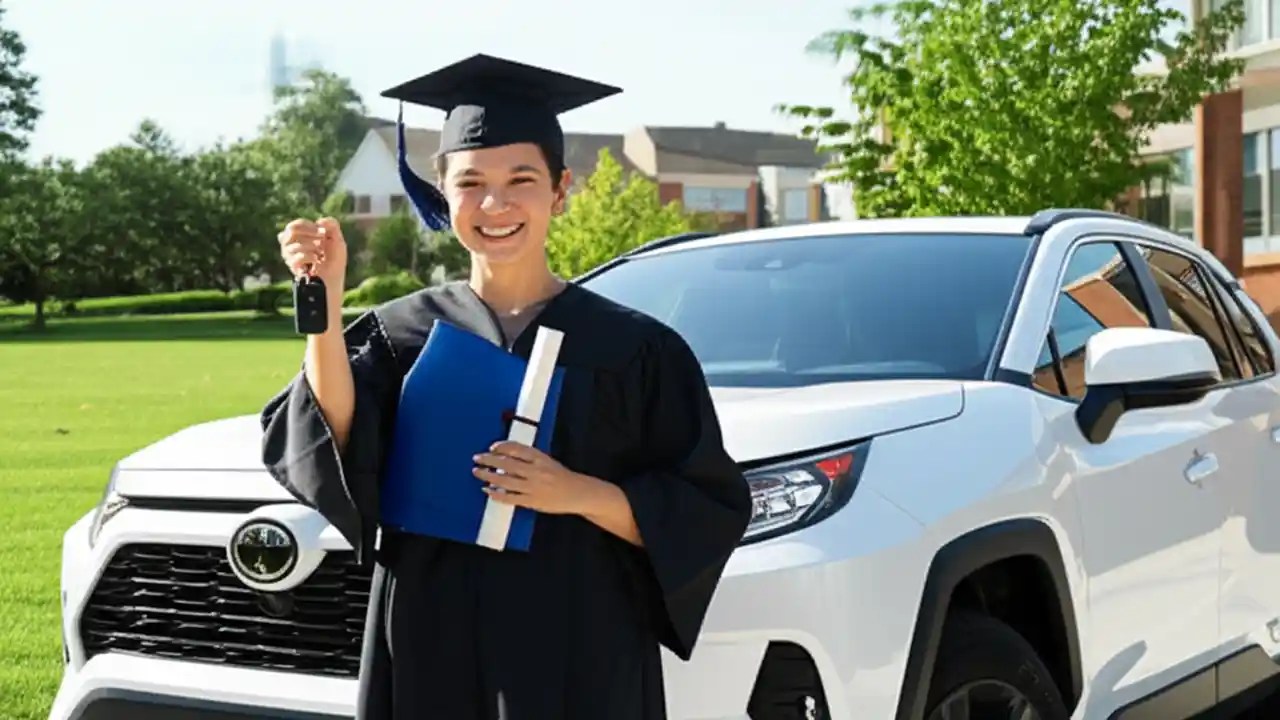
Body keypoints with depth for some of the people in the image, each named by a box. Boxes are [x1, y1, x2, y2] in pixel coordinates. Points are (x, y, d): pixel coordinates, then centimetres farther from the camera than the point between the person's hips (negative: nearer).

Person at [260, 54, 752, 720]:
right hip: (432, 662, 2)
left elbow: (708, 516, -4)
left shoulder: (635, 350, -2)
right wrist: (325, 304, -22)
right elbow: (331, 458, -12)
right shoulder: (400, 335, 4)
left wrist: (578, 494, -17)